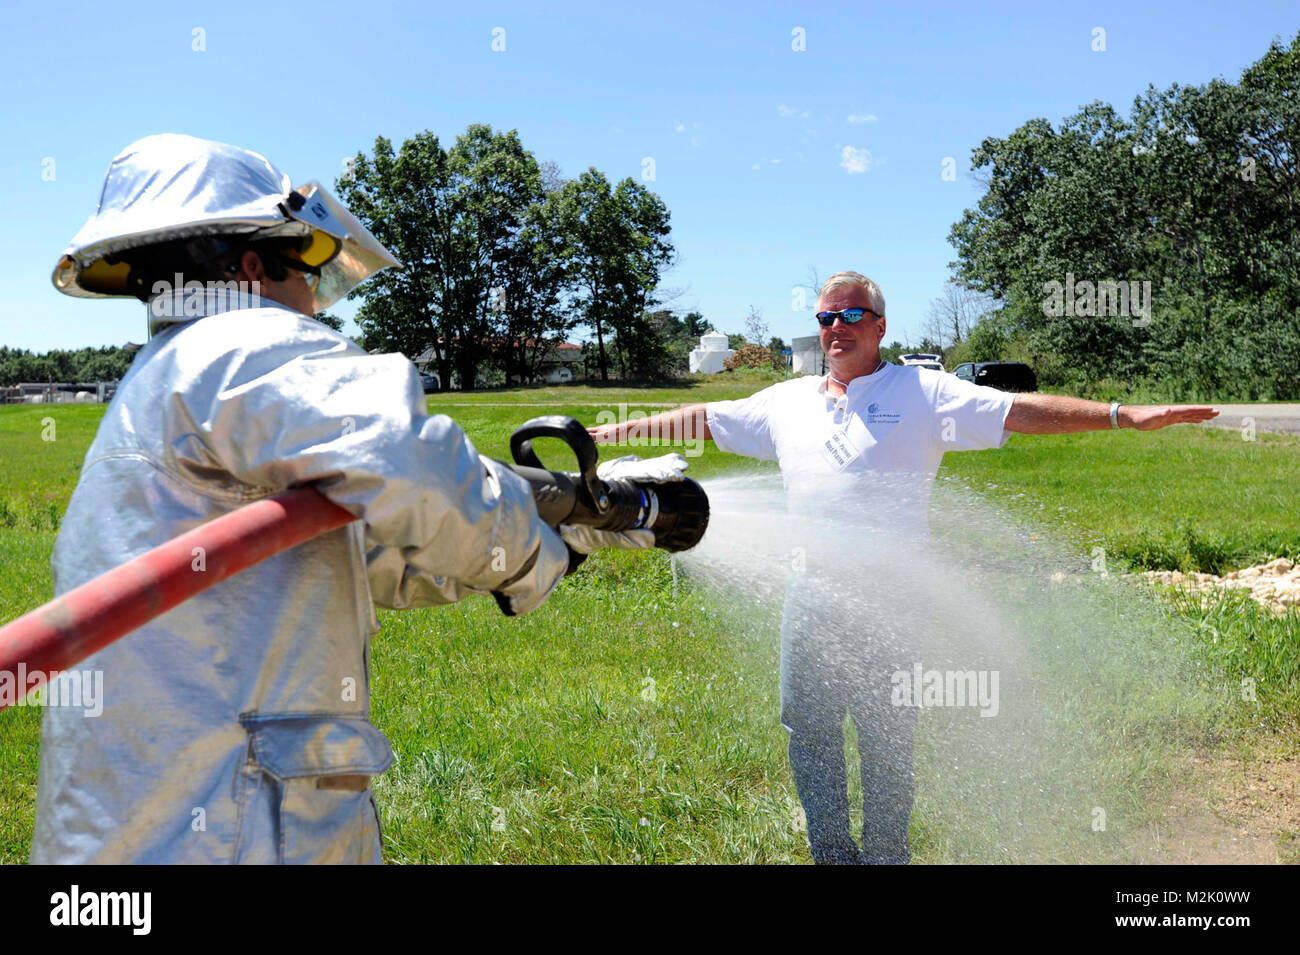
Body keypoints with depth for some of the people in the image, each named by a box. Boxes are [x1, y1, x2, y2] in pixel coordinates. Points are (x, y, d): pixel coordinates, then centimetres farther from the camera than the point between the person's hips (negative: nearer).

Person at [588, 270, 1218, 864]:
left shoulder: (923, 392, 0)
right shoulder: (786, 402, 13)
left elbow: (1020, 411, -8)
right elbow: (702, 420, 21)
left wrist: (1124, 415, -18)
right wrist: (613, 432, 21)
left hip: (886, 592, -4)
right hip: (811, 591, 4)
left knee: (886, 732, 4)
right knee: (807, 726, 9)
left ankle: (886, 852, 23)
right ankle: (832, 852, 25)